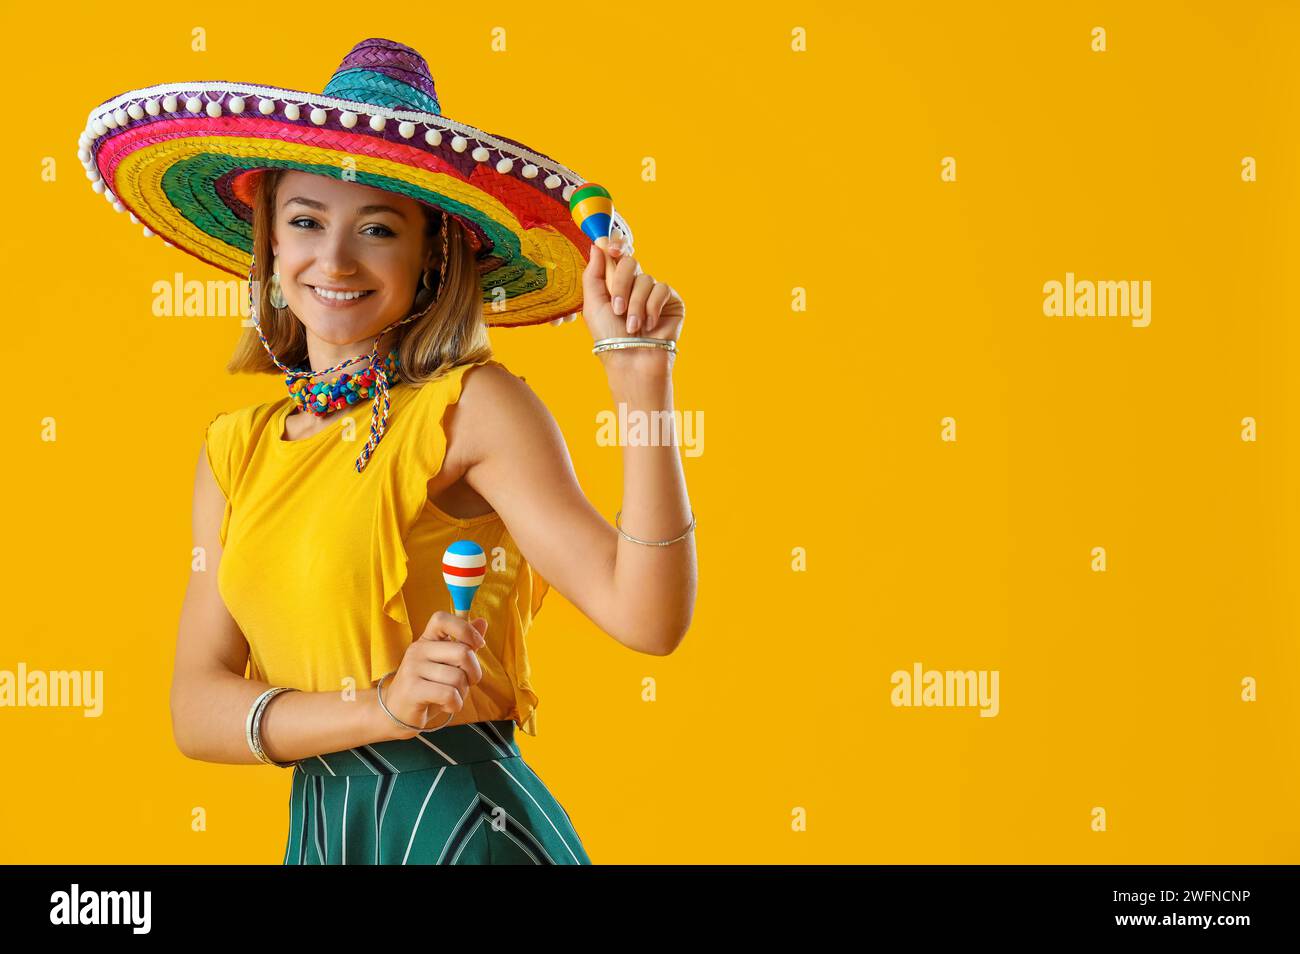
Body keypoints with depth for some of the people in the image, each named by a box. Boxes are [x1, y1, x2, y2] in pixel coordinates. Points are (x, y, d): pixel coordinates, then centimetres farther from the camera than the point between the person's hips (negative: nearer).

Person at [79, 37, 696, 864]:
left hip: (468, 824, -5)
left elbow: (647, 617, -21)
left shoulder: (471, 407, -11)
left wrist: (643, 385, -30)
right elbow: (197, 708, -1)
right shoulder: (235, 448, 6)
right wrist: (378, 708, -18)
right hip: (318, 829, 5)